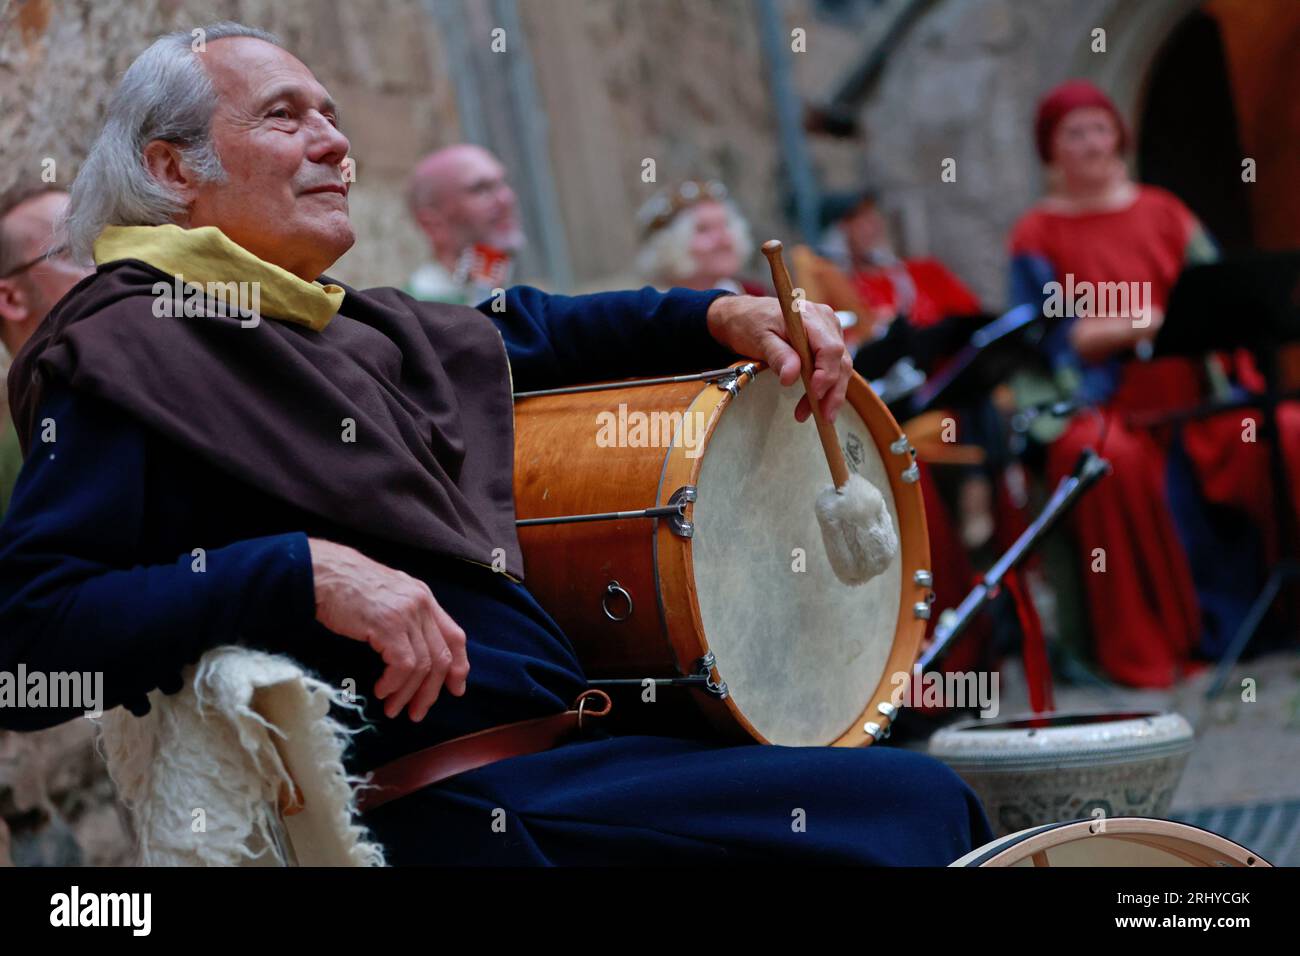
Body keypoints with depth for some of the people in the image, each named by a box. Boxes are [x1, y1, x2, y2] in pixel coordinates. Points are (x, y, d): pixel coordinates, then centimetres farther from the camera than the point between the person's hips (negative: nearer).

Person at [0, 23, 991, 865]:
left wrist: (728, 317, 22)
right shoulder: (122, 349, -6)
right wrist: (305, 573, -24)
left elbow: (529, 333, 37)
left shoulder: (362, 327, 20)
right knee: (911, 803, -14)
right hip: (459, 806, -9)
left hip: (573, 742, 9)